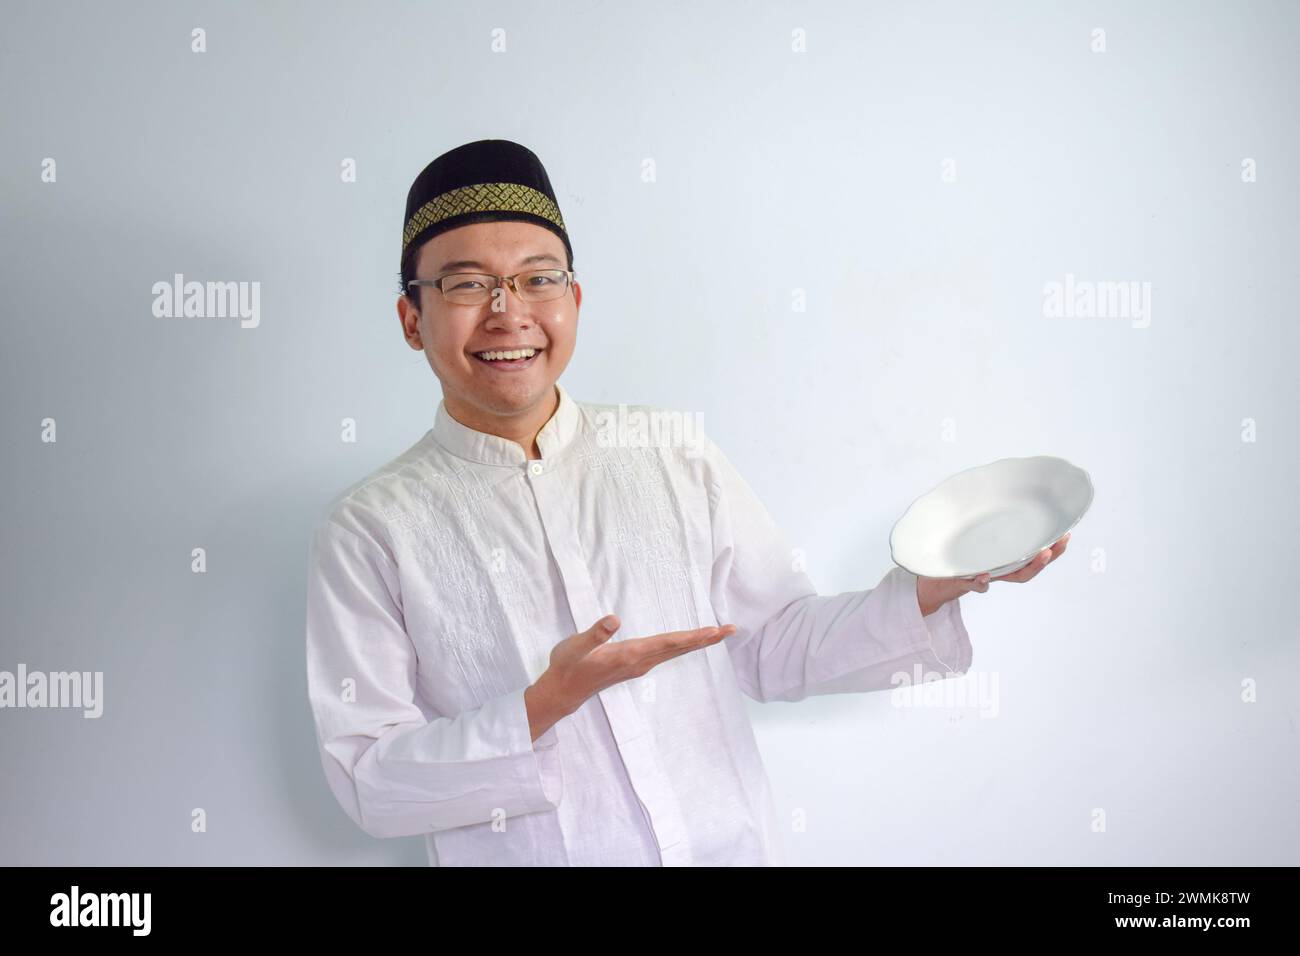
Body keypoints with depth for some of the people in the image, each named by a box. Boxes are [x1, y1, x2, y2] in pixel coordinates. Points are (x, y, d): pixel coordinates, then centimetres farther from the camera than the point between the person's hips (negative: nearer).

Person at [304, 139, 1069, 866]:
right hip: (531, 854, -2)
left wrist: (933, 591, -7)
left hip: (733, 850, 3)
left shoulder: (675, 455, 1)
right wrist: (549, 703, -22)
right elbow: (368, 784, -10)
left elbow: (775, 649, 5)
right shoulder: (370, 531, -7)